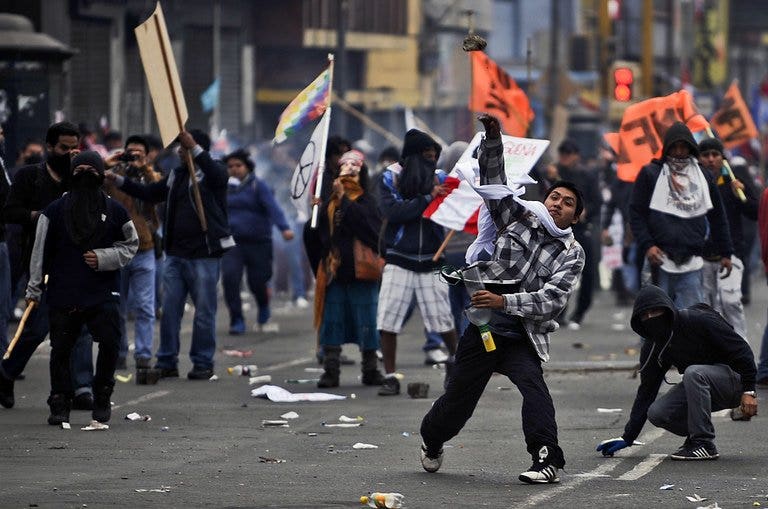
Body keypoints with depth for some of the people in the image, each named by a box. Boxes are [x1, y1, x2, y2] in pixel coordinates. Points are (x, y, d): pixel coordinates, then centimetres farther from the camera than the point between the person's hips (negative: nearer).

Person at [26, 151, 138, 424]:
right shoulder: (55, 211, 3)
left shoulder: (114, 211, 4)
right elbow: (41, 251, 6)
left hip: (103, 292, 0)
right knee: (60, 350, 2)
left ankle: (102, 399, 8)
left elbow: (130, 245, 13)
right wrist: (34, 289, 3)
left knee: (110, 343, -10)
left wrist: (103, 258, -5)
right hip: (63, 292, 0)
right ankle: (59, 404, 14)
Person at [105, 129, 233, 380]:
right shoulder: (177, 176, 16)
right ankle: (166, 362, 11)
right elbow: (149, 193, 22)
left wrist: (194, 147, -35)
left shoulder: (212, 172, -4)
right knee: (169, 309, 5)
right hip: (176, 254, 7)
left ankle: (203, 363, 8)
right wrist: (117, 180, 16)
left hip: (205, 255, -7)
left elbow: (218, 176, -28)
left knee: (204, 311, -1)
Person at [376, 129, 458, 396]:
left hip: (430, 262, 1)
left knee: (443, 320, 2)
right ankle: (390, 377, 3)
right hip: (399, 261, -1)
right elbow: (393, 211, -17)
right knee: (387, 322, -6)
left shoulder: (438, 180, 4)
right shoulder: (391, 180, -2)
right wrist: (427, 198, -20)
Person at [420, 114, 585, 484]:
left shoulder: (572, 254, -1)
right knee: (459, 399, 11)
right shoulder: (520, 217, 5)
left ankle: (546, 459, -34)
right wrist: (493, 137, -14)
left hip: (523, 338, -1)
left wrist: (505, 302, -25)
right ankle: (431, 441, 41)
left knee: (533, 385, -29)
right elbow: (493, 181, 0)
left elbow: (552, 300, -13)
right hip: (482, 329, 1)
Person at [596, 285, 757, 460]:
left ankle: (704, 444, -28)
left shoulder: (699, 321, -21)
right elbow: (646, 391, 3)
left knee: (693, 372, -36)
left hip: (734, 377, -6)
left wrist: (749, 391, -25)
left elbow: (742, 350, -19)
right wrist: (628, 438, 0)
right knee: (656, 413, -16)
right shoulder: (653, 347, -2)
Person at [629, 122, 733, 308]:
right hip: (659, 259, -2)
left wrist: (725, 252, 18)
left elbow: (717, 216, 21)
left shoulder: (703, 178, 14)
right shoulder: (650, 174, 5)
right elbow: (636, 213, 1)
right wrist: (646, 245, -12)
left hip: (691, 264, 2)